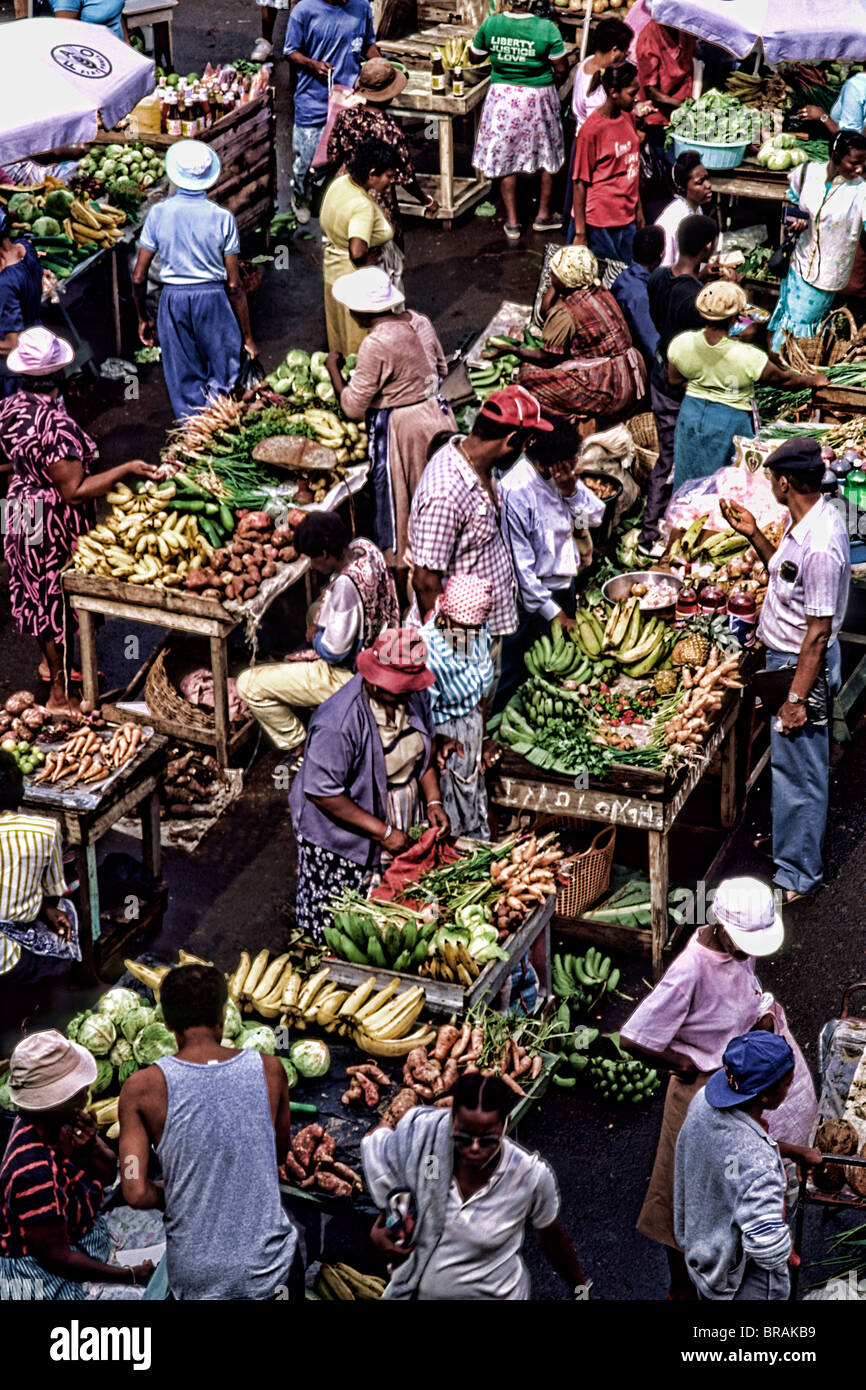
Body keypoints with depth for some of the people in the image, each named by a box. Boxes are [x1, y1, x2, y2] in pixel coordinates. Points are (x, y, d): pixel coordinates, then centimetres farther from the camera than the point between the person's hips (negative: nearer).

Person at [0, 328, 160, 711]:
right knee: (62, 598, 9)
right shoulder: (58, 426, -31)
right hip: (56, 525, -7)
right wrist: (126, 470, -27)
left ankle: (53, 667, 43)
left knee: (39, 597, 23)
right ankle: (62, 691, 21)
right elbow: (74, 492, -27)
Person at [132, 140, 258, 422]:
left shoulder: (158, 213, -5)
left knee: (185, 385, 12)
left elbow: (138, 277, -2)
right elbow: (234, 285, -7)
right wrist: (247, 336, 1)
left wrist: (143, 318, 15)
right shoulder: (222, 218, -9)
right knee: (222, 379, 12)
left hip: (173, 300, 2)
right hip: (213, 299, -2)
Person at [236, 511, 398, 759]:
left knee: (249, 685, -8)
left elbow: (334, 652, -27)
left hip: (347, 676, -10)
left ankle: (301, 748, 7)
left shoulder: (346, 584, -33)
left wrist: (316, 636, -6)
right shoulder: (364, 546, -5)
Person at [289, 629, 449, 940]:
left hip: (400, 829, 6)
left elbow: (425, 748, 10)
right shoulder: (338, 723, -32)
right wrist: (382, 832, -24)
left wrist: (434, 801, -3)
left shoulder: (413, 696, -8)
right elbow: (323, 793, -28)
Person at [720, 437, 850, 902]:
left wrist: (796, 698, -22)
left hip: (801, 665, -10)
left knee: (799, 771, 4)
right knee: (787, 763, 25)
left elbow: (818, 632, -26)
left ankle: (796, 875, 16)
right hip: (783, 656, 10)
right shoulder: (806, 520, -1)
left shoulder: (820, 546, -30)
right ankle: (784, 835, 44)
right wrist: (753, 534, 7)